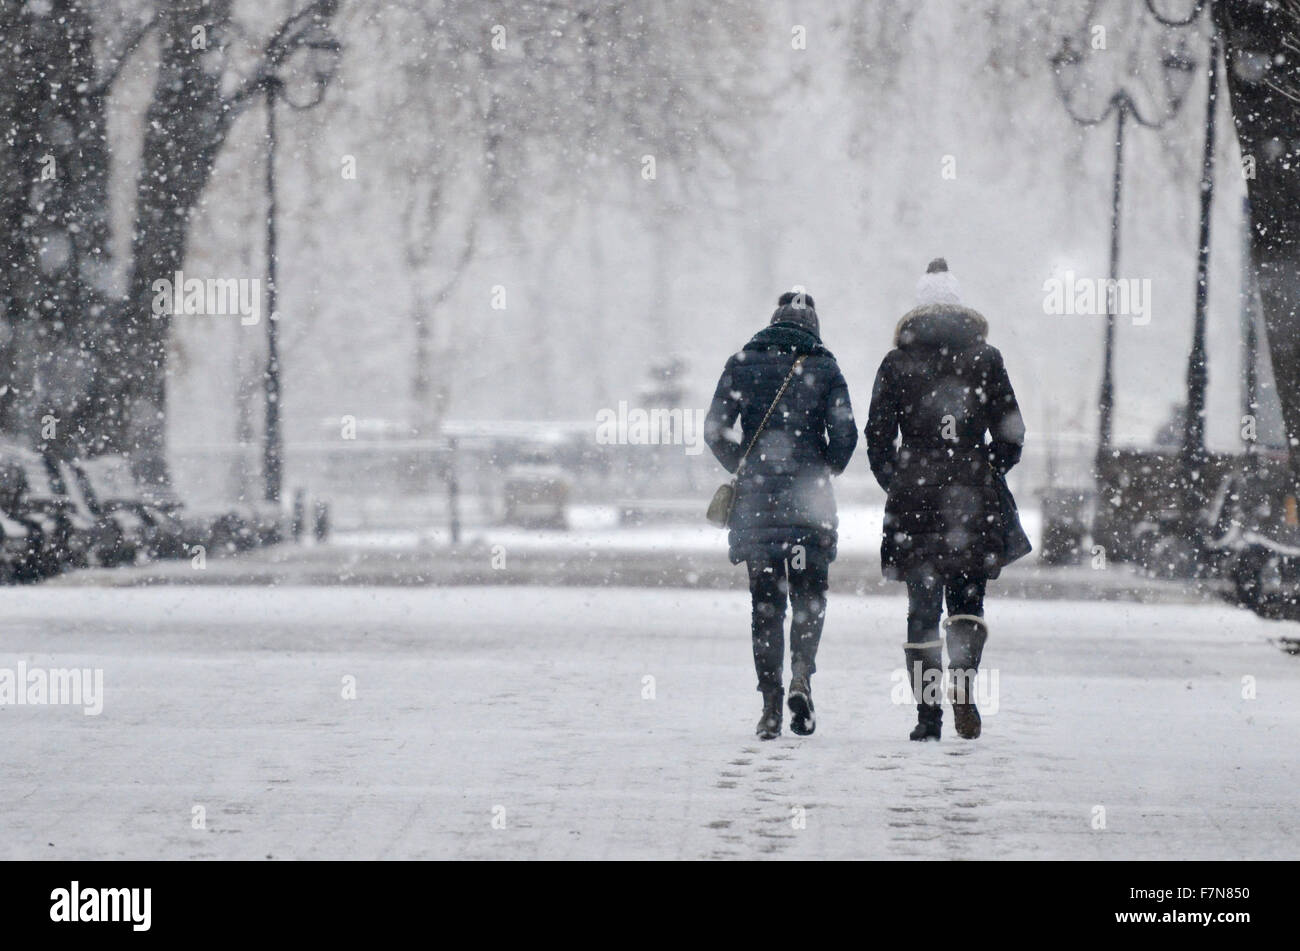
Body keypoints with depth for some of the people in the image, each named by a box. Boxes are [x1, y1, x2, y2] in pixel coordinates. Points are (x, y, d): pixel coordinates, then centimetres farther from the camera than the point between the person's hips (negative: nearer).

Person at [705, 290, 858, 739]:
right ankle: (801, 675, -13)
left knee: (765, 600, 7)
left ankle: (770, 702, 3)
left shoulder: (743, 363, 5)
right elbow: (844, 434, -6)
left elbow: (715, 428, 0)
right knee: (809, 594, 11)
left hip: (756, 499, 1)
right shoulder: (825, 368, 1)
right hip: (809, 500, -1)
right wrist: (823, 472, 12)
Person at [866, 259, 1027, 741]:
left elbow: (878, 438, 2)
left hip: (915, 501, 0)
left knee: (922, 606, 5)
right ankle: (963, 683, -15)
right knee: (967, 600, 11)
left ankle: (928, 713, 0)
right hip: (974, 501, 0)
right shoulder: (985, 359, 2)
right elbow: (1011, 434, 3)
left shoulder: (897, 362, 2)